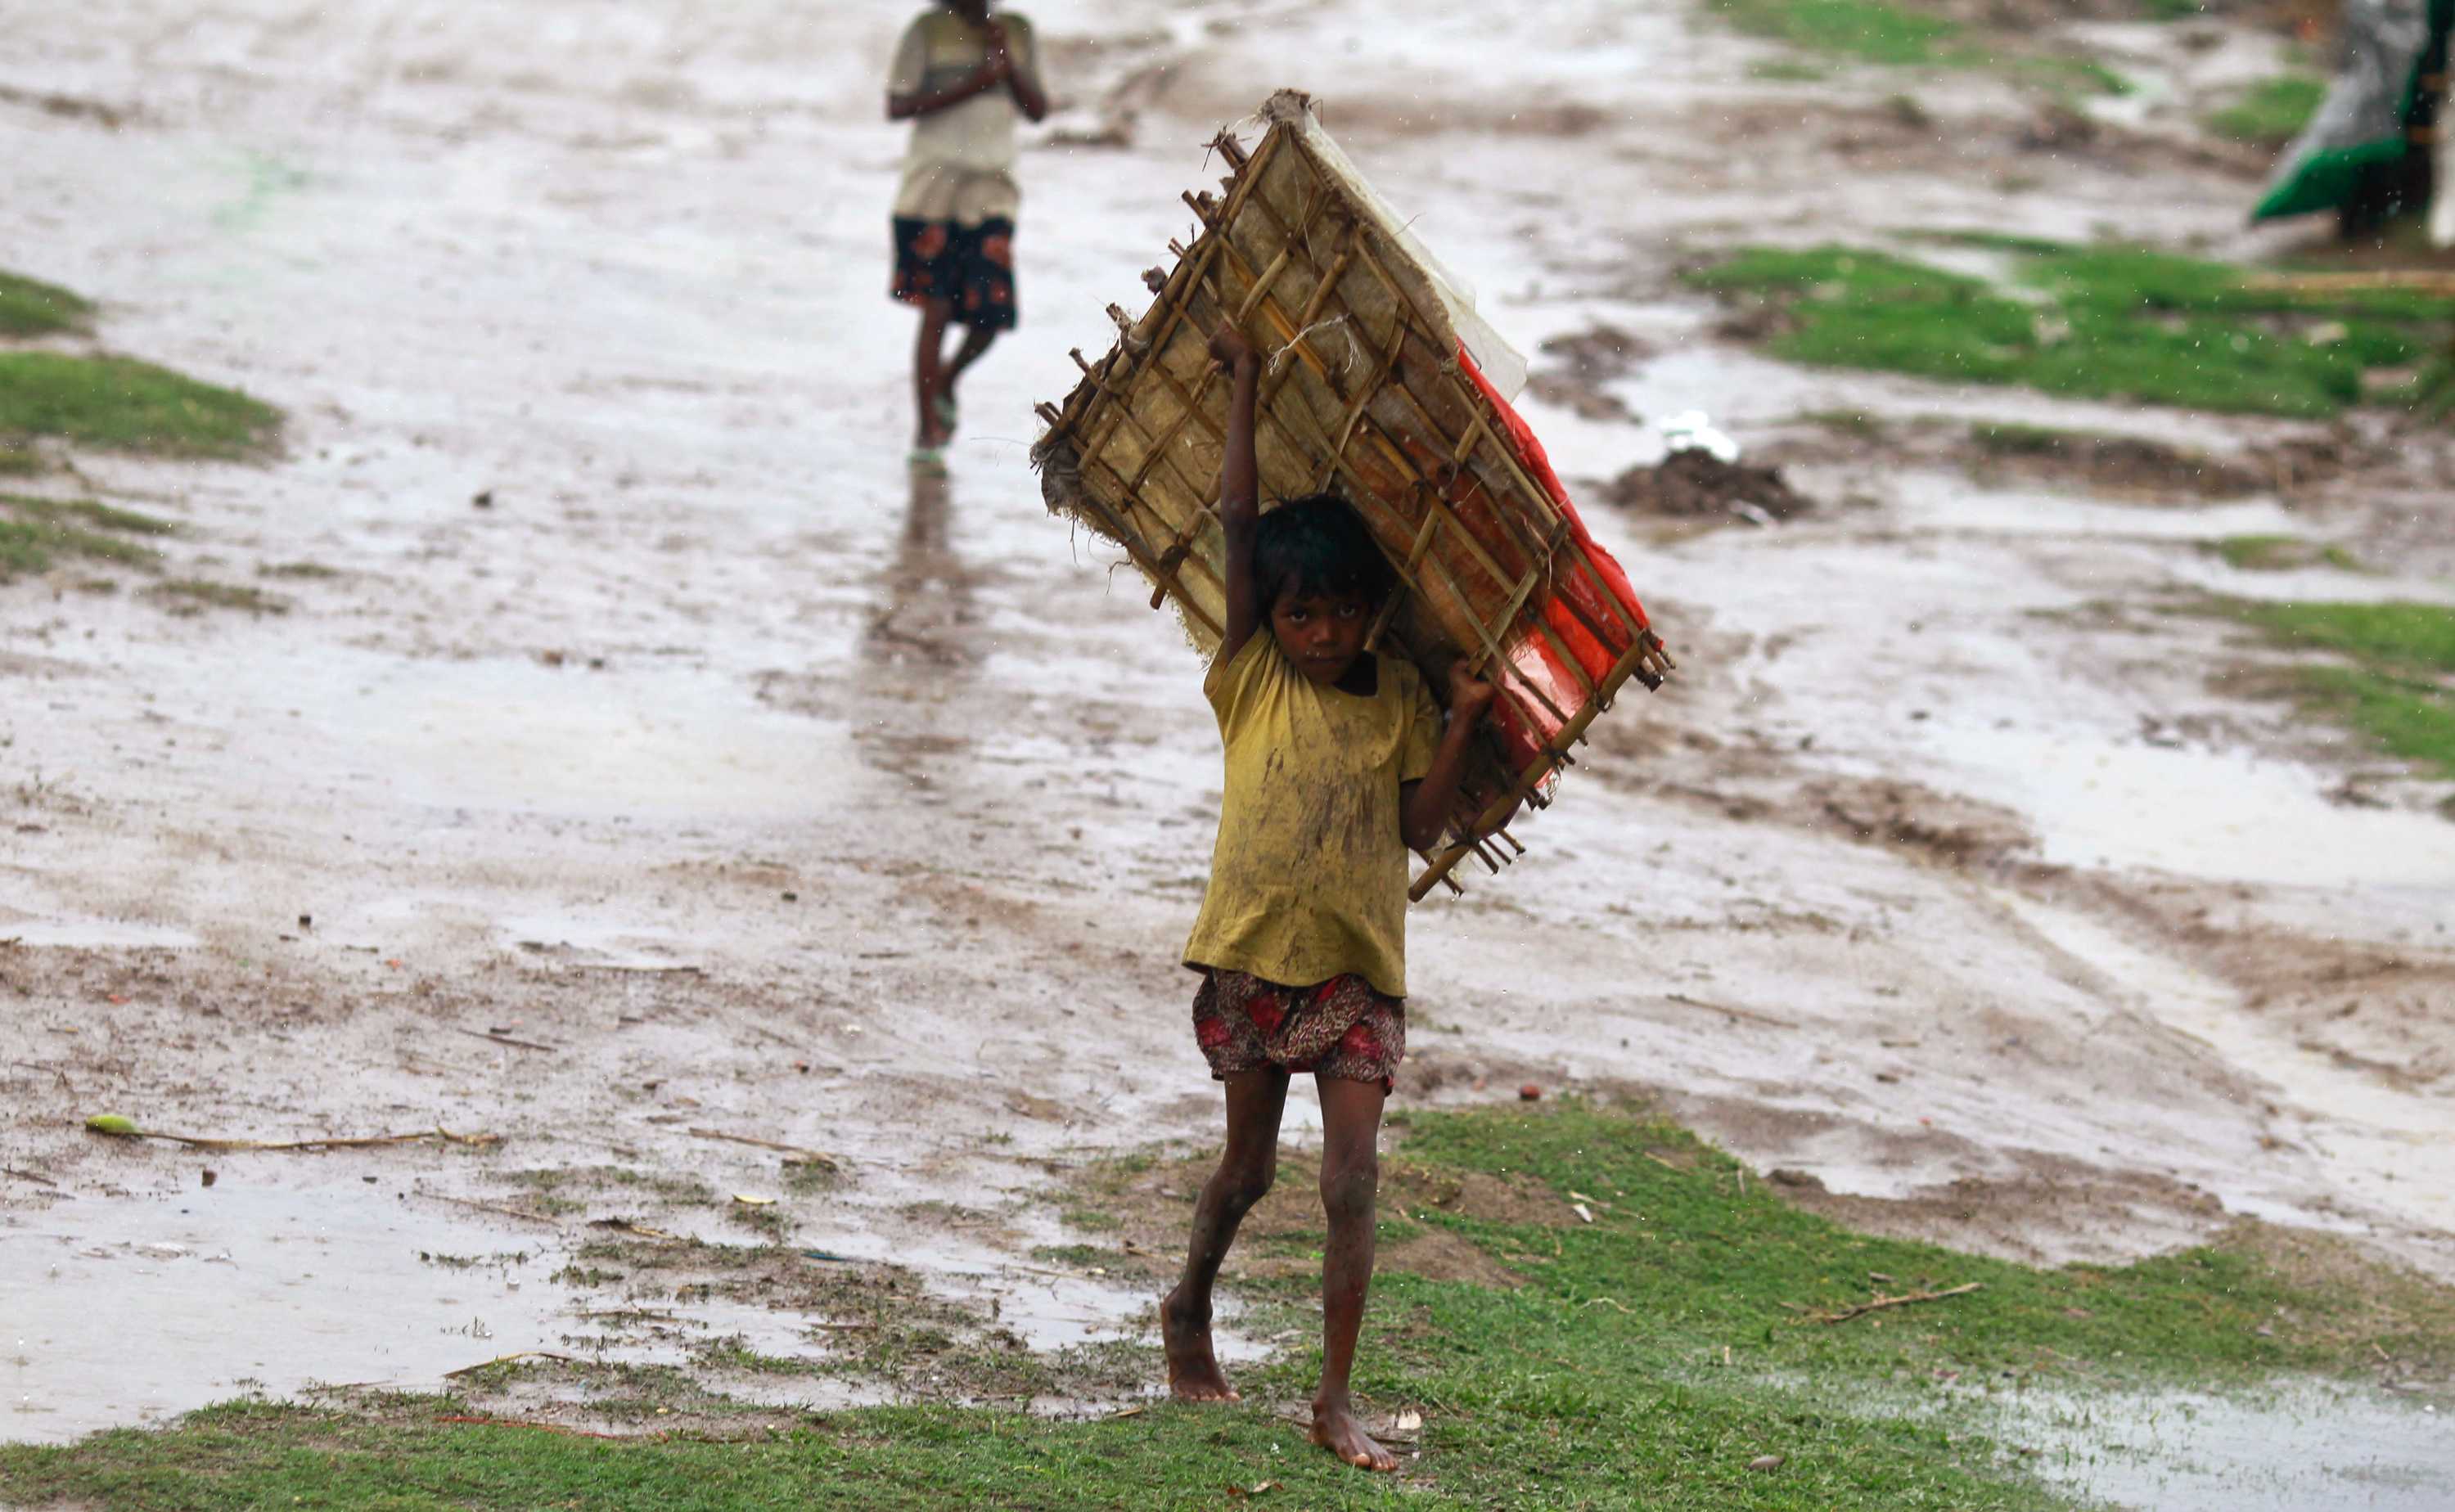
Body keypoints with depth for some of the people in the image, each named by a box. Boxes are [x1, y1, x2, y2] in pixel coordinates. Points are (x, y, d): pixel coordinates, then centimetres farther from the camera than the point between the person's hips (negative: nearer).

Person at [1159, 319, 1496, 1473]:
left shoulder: (1400, 698, 4)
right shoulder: (1252, 677, -1)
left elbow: (1422, 825, 0)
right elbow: (1236, 522, -6)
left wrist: (1463, 719, -10)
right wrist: (1243, 382, -5)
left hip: (1358, 967, 1)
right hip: (1253, 956, -1)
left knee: (1353, 1182, -6)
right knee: (1248, 1169, 12)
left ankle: (1336, 1398, -1)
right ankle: (1188, 1313, 40)